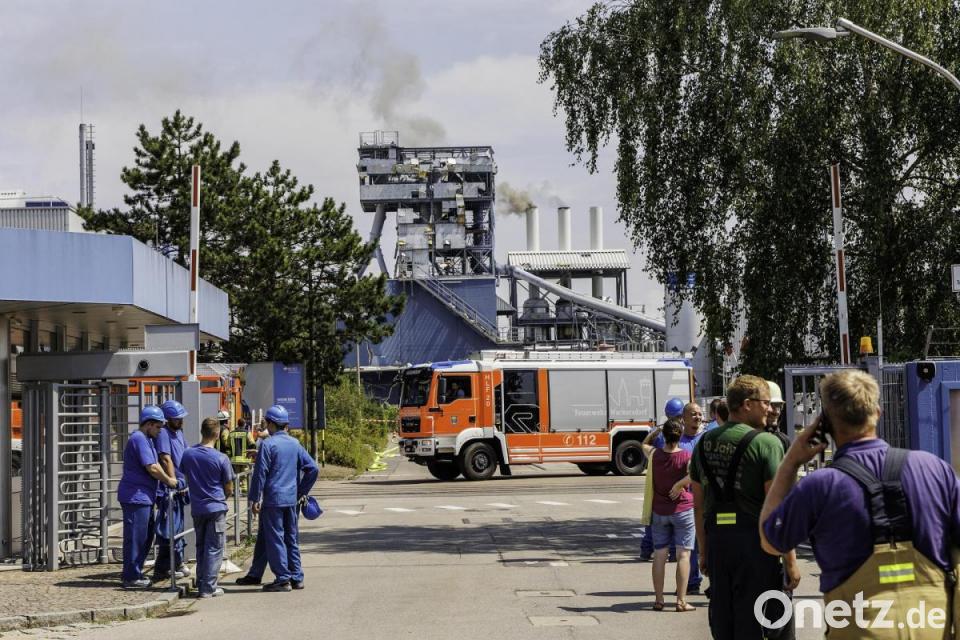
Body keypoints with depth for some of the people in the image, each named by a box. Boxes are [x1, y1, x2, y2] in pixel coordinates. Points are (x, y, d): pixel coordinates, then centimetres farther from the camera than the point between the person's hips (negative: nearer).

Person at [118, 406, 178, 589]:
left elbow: (155, 465, 23)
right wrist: (168, 481, -6)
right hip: (135, 497, -11)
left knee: (146, 535, 16)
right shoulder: (139, 439, -16)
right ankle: (131, 578, 0)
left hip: (144, 497, 11)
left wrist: (169, 479, 12)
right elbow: (151, 468, -19)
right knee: (135, 537, -5)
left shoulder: (146, 440, 18)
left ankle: (135, 573, 24)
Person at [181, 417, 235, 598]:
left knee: (200, 547, 16)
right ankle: (208, 587, -1)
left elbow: (186, 478, 11)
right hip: (216, 508, -4)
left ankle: (201, 583, 20)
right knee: (214, 548, 1)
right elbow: (229, 489, -3)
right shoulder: (221, 459, -13)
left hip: (197, 507, 4)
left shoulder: (187, 454, -2)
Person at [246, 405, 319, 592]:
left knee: (275, 539, -1)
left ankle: (283, 579, -2)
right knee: (291, 539, 13)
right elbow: (313, 468, 9)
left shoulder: (268, 444, -10)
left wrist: (255, 499, -6)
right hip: (292, 499, 6)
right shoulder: (295, 444, 8)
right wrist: (302, 491, 16)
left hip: (273, 499, -6)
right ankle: (296, 578, 15)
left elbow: (260, 473, -11)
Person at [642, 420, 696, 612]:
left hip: (659, 511, 3)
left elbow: (645, 444, 20)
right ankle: (681, 601, -5)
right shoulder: (687, 455, -10)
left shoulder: (654, 454, -2)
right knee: (683, 554, -1)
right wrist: (680, 484, -18)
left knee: (659, 554, 7)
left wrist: (657, 430, 20)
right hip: (682, 509, -3)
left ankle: (659, 600, 8)